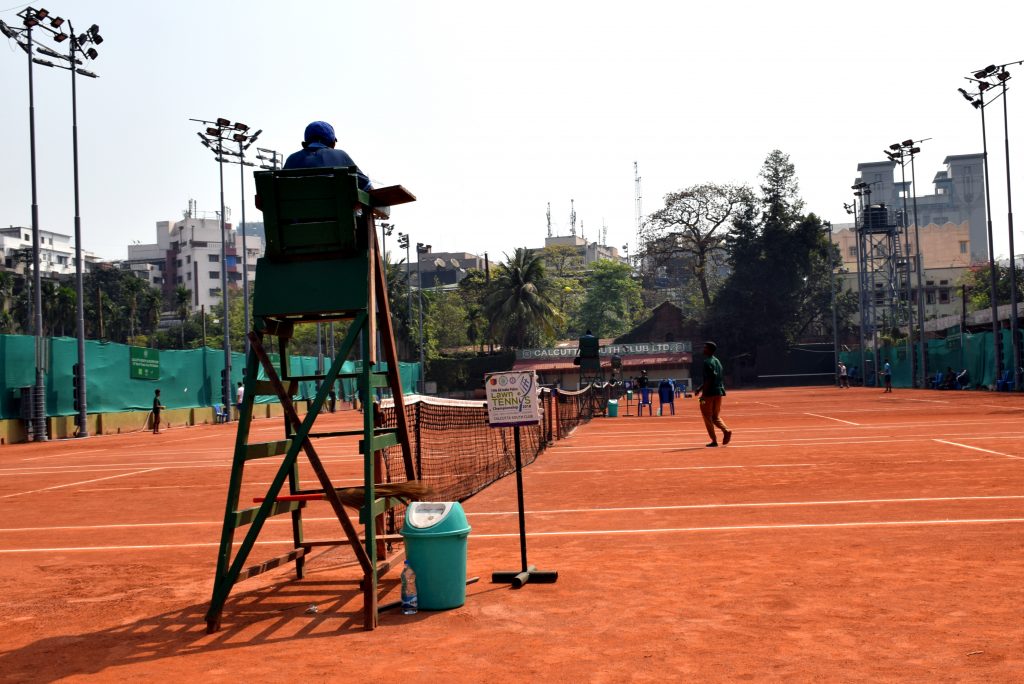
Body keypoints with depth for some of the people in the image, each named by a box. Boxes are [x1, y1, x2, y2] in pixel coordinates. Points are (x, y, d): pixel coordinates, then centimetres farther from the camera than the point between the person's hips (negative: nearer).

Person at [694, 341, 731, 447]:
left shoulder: (708, 362, -12)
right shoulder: (717, 361, 15)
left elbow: (709, 380, -20)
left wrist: (702, 392, -18)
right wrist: (701, 388, 26)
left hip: (710, 393, -8)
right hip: (719, 392, 8)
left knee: (708, 418, 2)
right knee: (715, 416, 16)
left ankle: (714, 440, 0)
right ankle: (726, 431, -9)